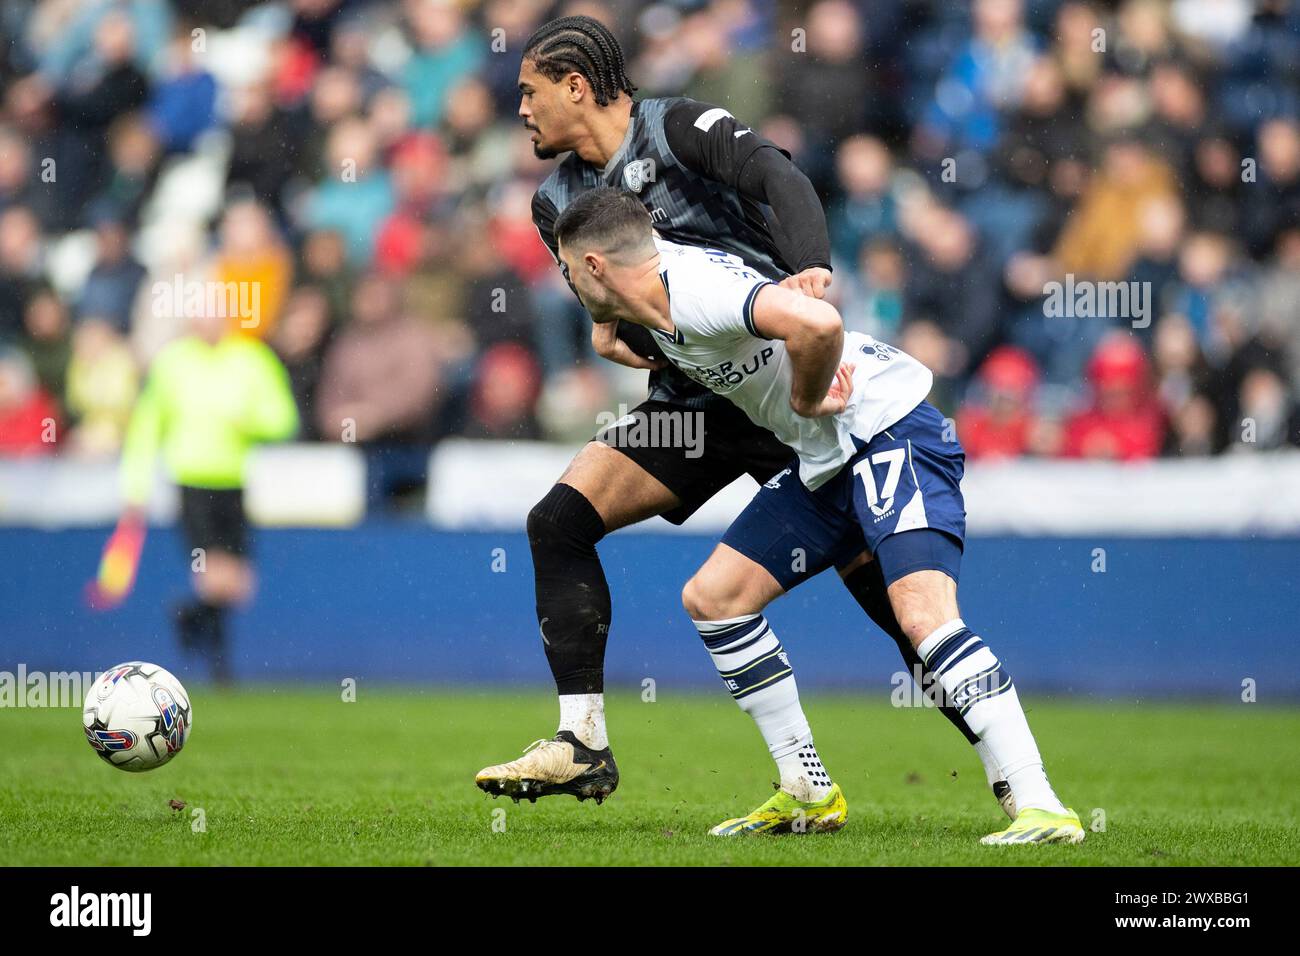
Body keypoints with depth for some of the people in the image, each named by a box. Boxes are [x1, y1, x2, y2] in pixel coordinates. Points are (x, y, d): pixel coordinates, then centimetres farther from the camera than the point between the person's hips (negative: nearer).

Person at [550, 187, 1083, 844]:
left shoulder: (695, 290, -23)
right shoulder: (657, 272, 7)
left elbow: (817, 323, -37)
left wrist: (807, 401, -20)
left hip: (892, 429, -11)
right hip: (825, 462, 11)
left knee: (924, 615, -26)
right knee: (710, 598, 9)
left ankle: (1042, 809, -29)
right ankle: (808, 794, 15)